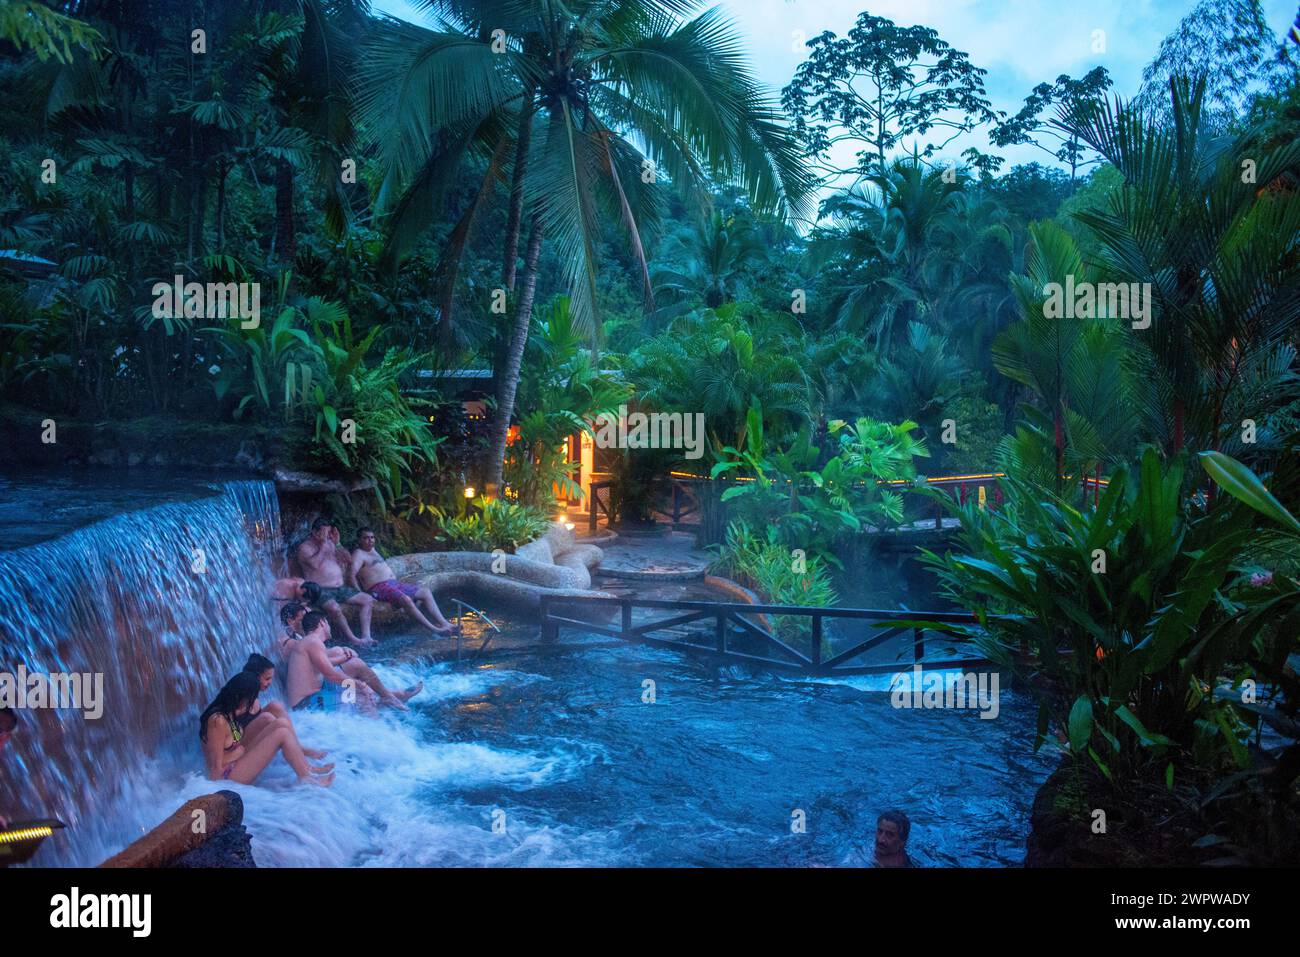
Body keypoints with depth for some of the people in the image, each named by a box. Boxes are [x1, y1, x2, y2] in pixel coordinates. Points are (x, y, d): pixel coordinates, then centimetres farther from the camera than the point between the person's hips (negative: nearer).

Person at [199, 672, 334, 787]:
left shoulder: (228, 713, 5)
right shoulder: (218, 721, -25)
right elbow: (216, 765, -21)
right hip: (229, 775, -10)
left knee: (282, 723, -1)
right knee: (282, 733, -18)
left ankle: (306, 767, 2)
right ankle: (306, 777, -8)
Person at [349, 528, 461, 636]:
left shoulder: (373, 550, 24)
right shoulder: (358, 554, -5)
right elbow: (351, 575, -19)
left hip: (394, 583, 10)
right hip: (379, 587, -10)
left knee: (425, 592, 1)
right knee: (406, 599, -33)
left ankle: (444, 624, -10)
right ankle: (434, 629, -34)